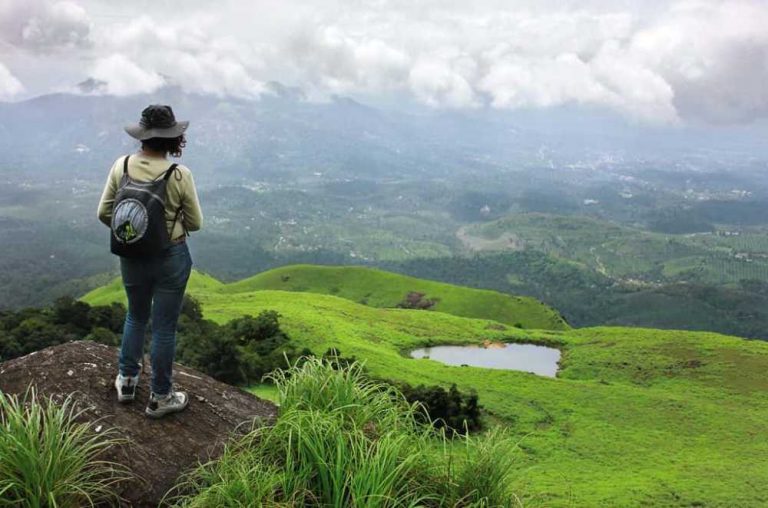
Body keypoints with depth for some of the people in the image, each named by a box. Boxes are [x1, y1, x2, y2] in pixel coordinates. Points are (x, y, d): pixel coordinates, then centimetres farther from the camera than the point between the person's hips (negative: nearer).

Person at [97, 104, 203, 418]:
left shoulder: (121, 166, -8)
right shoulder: (179, 175, -18)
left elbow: (104, 213, -1)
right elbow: (195, 223, -8)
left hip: (132, 258, 4)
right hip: (171, 259, -4)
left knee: (136, 317, 26)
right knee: (164, 327, 9)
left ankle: (127, 381, 39)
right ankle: (160, 398, 23)